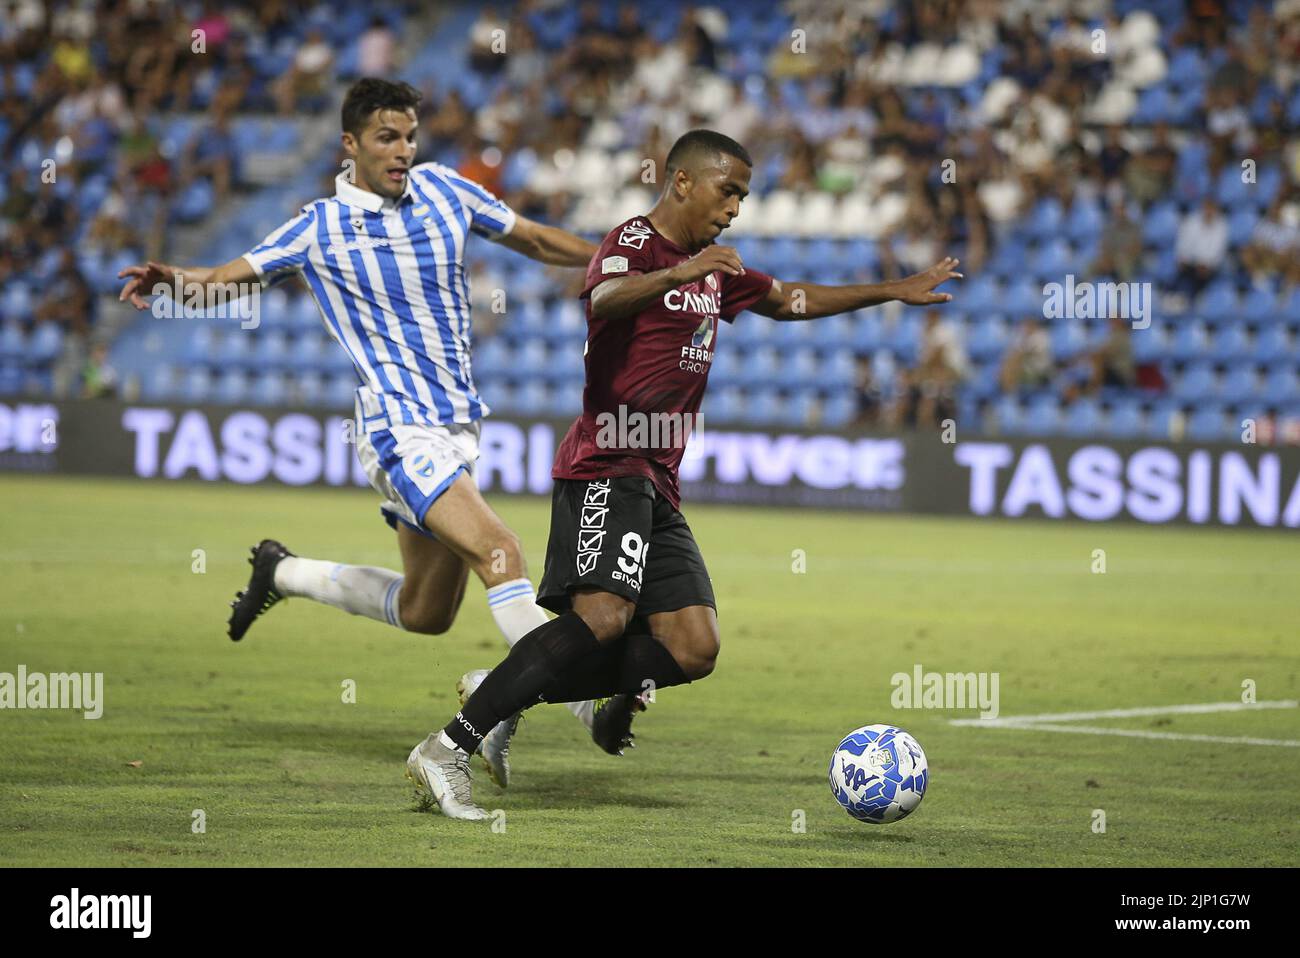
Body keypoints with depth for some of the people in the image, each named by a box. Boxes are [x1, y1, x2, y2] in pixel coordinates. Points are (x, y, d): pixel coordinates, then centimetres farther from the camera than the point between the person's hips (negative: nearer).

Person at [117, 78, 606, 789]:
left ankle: (283, 574, 35)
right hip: (399, 428, -6)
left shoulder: (444, 189, 7)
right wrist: (175, 278, -23)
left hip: (457, 425, 6)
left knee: (425, 612, 14)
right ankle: (587, 701, -28)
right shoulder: (321, 229, -4)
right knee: (499, 553, -25)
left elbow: (533, 239, 17)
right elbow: (230, 276, -2)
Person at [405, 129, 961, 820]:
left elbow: (788, 300, 40)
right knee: (604, 614, -29)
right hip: (607, 468, -9)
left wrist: (894, 291, 39)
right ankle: (450, 748, -28)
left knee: (693, 648, -4)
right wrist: (679, 274, -45)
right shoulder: (635, 240, -4)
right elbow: (607, 296, -27)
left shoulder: (714, 269, 24)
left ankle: (507, 701, -1)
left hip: (657, 486, 9)